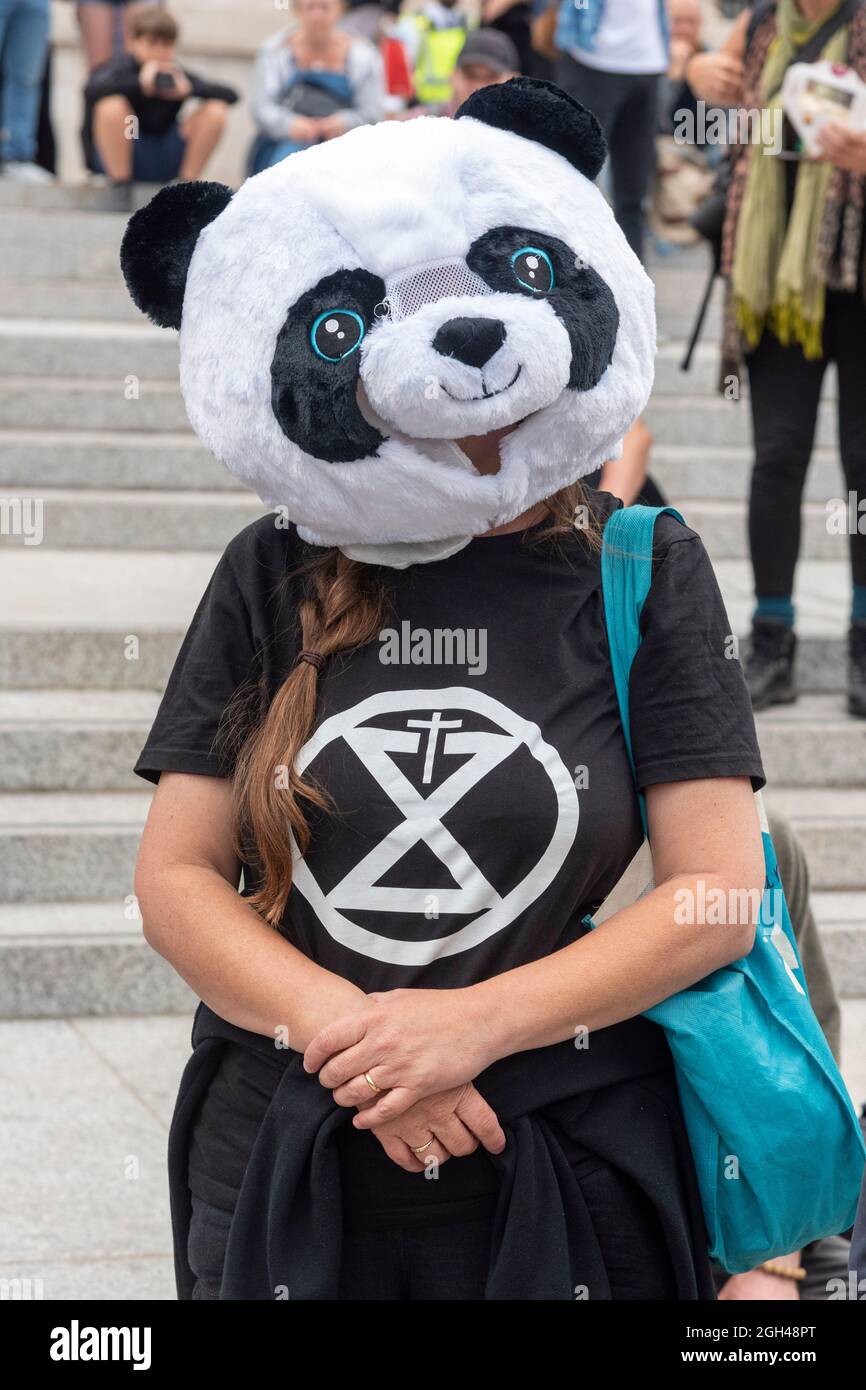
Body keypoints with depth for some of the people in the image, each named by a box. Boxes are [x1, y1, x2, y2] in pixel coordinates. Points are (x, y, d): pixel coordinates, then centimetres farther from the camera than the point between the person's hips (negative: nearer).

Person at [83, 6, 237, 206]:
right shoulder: (122, 68, -12)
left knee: (215, 110, -12)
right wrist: (140, 85, -37)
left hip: (163, 164, 4)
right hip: (120, 159, -4)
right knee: (112, 106, -32)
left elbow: (230, 94, -8)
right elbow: (92, 90, -35)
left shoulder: (176, 75, 0)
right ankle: (120, 187, -16)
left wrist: (189, 89, -23)